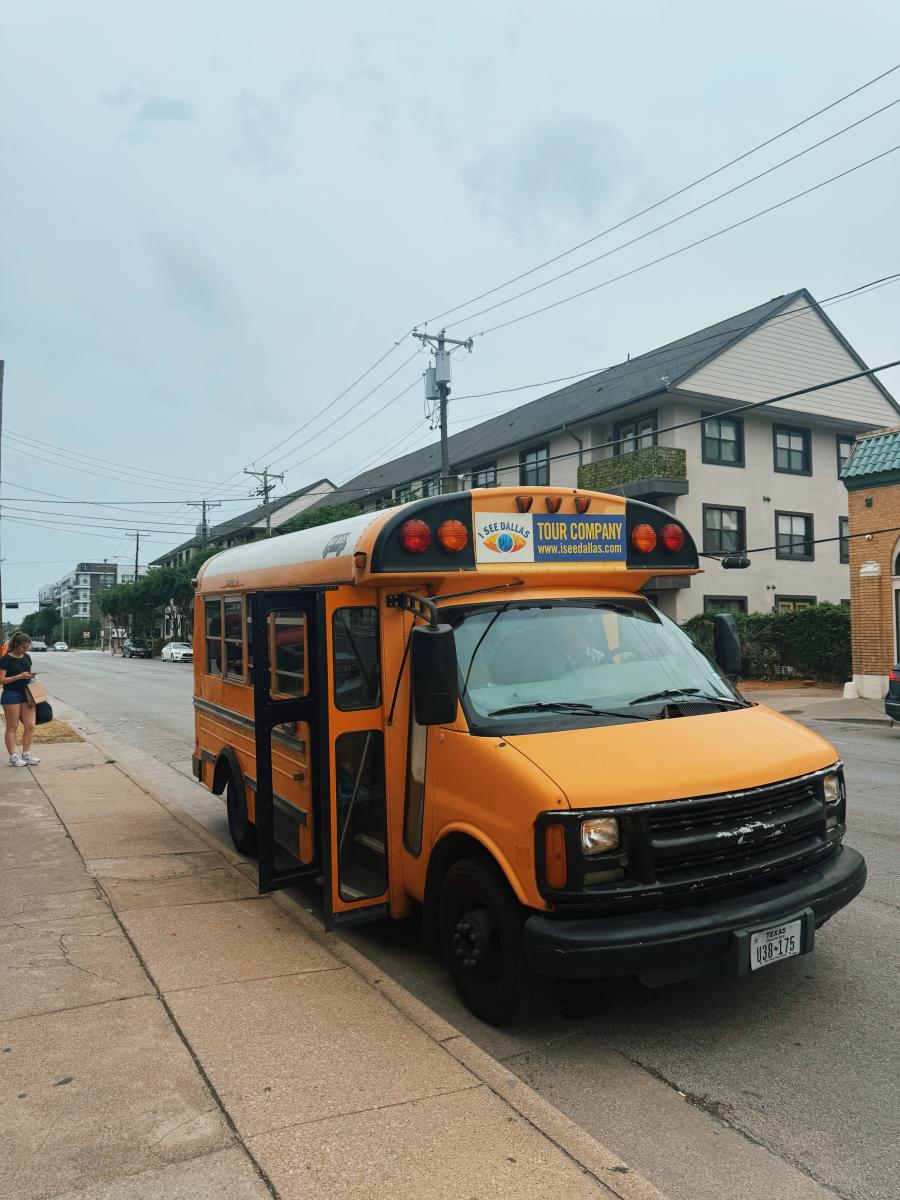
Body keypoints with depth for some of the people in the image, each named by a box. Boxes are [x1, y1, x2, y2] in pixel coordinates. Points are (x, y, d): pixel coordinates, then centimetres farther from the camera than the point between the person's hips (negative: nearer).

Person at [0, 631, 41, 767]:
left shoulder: (27, 657, 9)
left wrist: (31, 675, 0)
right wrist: (19, 676, -22)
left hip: (26, 694, 6)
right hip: (11, 695, -6)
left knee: (30, 726, 3)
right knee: (12, 727, 2)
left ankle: (26, 754, 14)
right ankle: (13, 757, 10)